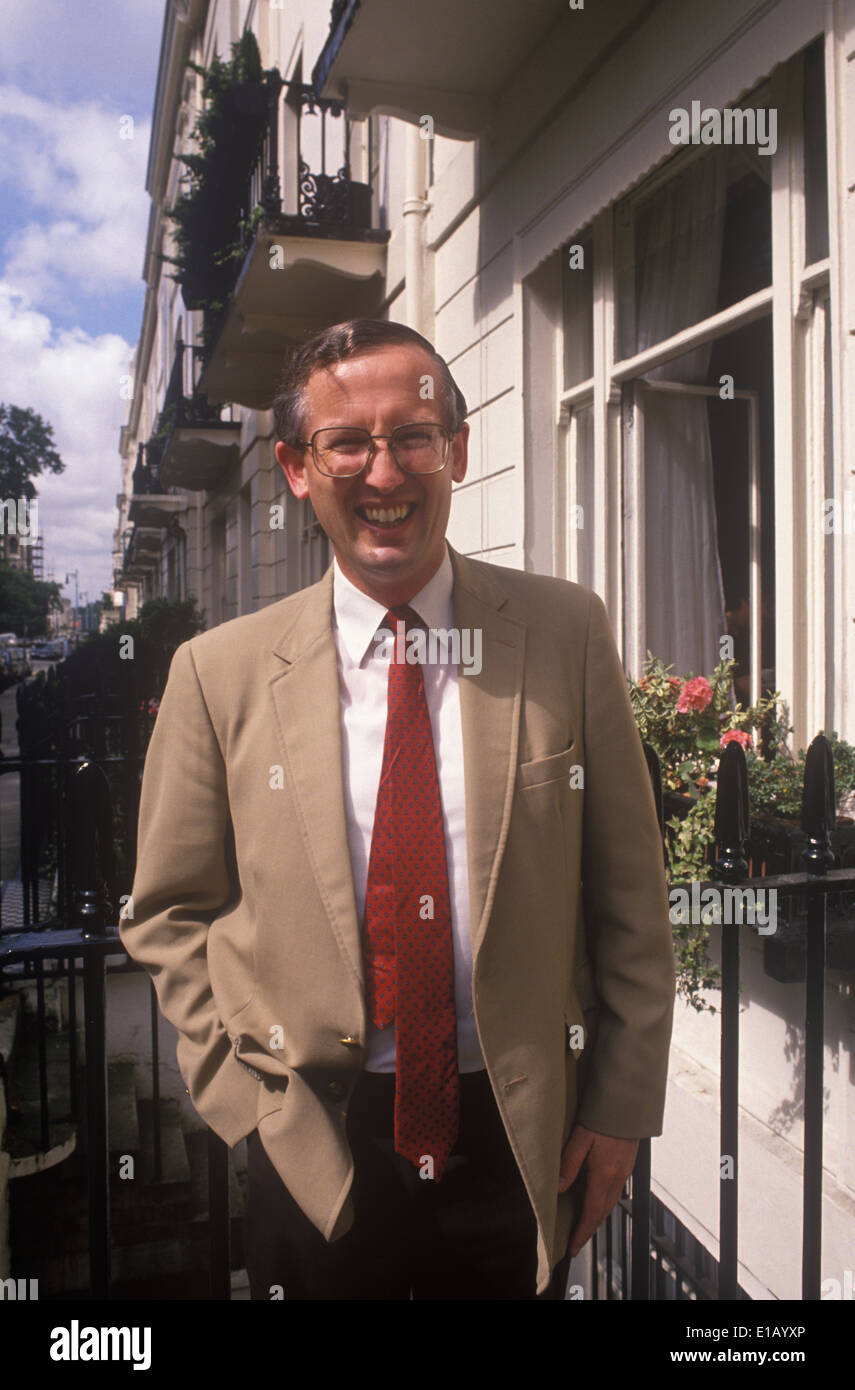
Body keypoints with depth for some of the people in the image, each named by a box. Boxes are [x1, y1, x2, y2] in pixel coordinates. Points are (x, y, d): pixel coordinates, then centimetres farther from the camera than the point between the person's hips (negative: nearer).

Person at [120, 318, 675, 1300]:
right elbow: (169, 915, 4)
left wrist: (621, 1106, 0)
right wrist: (246, 1086, -4)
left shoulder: (565, 633, -6)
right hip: (315, 1158, 0)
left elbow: (629, 896, -1)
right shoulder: (219, 672, -6)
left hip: (524, 1147, 1)